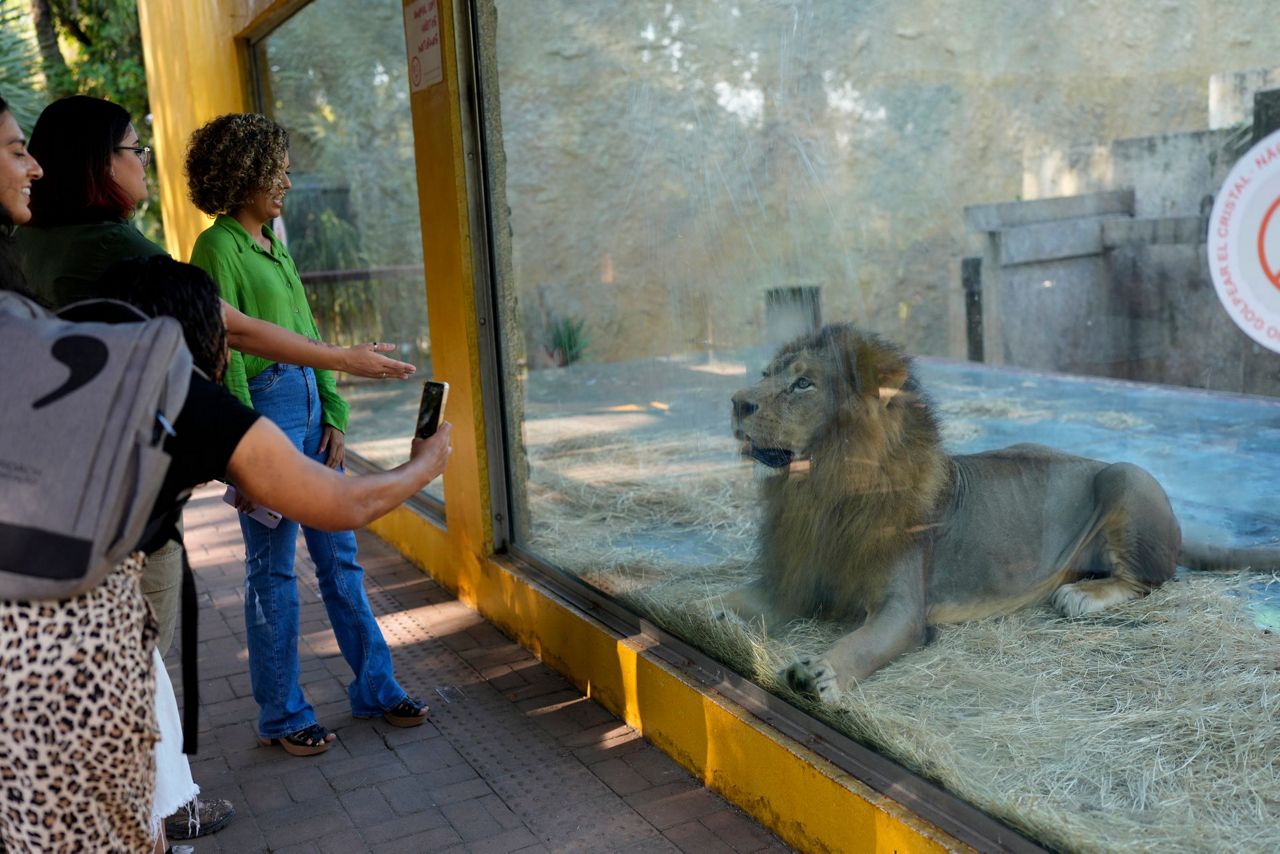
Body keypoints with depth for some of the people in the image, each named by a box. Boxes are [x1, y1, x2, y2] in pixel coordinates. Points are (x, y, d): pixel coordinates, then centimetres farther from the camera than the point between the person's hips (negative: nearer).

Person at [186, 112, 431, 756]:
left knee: (340, 555, 13)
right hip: (265, 404, -8)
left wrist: (334, 414, 7)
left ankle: (375, 686, 24)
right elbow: (223, 354, -14)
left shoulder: (272, 246, 15)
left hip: (310, 402, 8)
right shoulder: (218, 248, -9)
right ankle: (282, 716, 17)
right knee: (273, 571, 3)